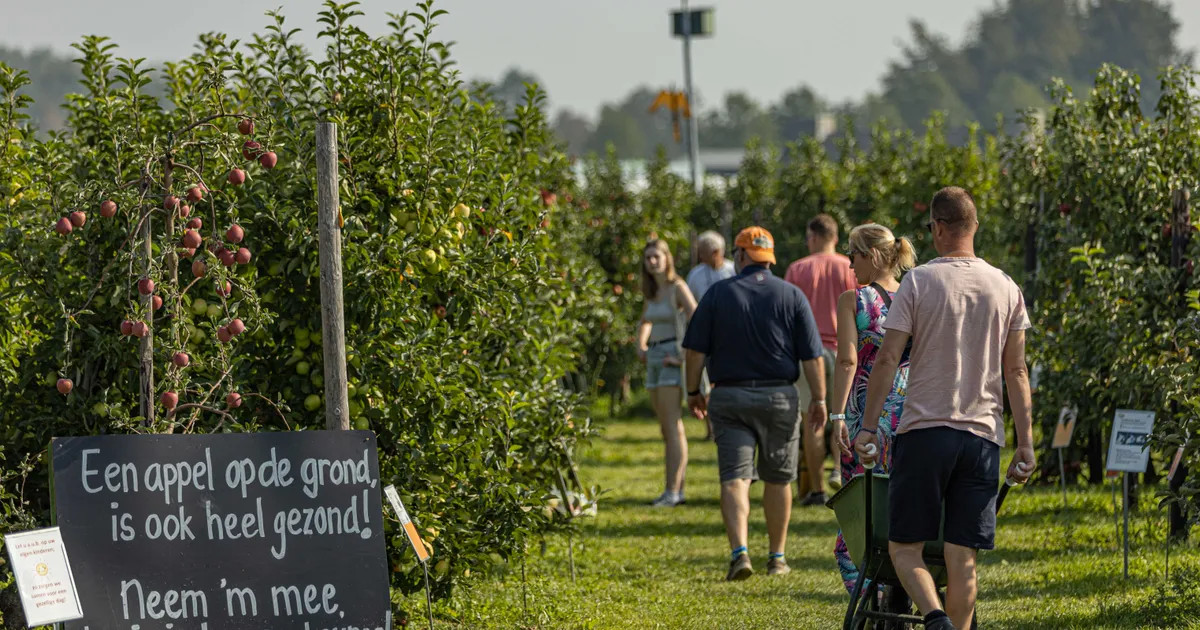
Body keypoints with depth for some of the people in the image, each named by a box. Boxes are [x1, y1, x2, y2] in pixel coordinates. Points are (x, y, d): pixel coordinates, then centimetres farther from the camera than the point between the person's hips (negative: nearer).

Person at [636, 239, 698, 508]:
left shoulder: (678, 288, -10)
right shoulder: (653, 291, 14)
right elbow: (645, 321, 33)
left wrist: (685, 357, -20)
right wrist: (641, 347, 18)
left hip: (673, 359, -9)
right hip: (655, 360, 9)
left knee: (673, 426, -12)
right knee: (666, 428, 10)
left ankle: (672, 491, -16)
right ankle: (678, 488, 14)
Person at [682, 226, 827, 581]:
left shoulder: (718, 294, -1)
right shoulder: (792, 296, 0)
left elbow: (696, 351, -1)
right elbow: (811, 356, -2)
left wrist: (694, 392, 11)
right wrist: (819, 399, 6)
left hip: (730, 396, -1)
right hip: (779, 397, 1)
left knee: (734, 478, -5)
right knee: (778, 479, 13)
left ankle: (739, 551, -24)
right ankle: (777, 557, 21)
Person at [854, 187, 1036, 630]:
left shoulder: (919, 282, -4)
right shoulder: (1005, 288, 6)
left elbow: (887, 358, -6)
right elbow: (1016, 371, 6)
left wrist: (868, 427, -1)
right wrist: (1025, 443, 9)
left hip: (923, 430, -3)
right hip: (982, 435, 3)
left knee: (905, 547, 2)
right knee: (962, 558, 6)